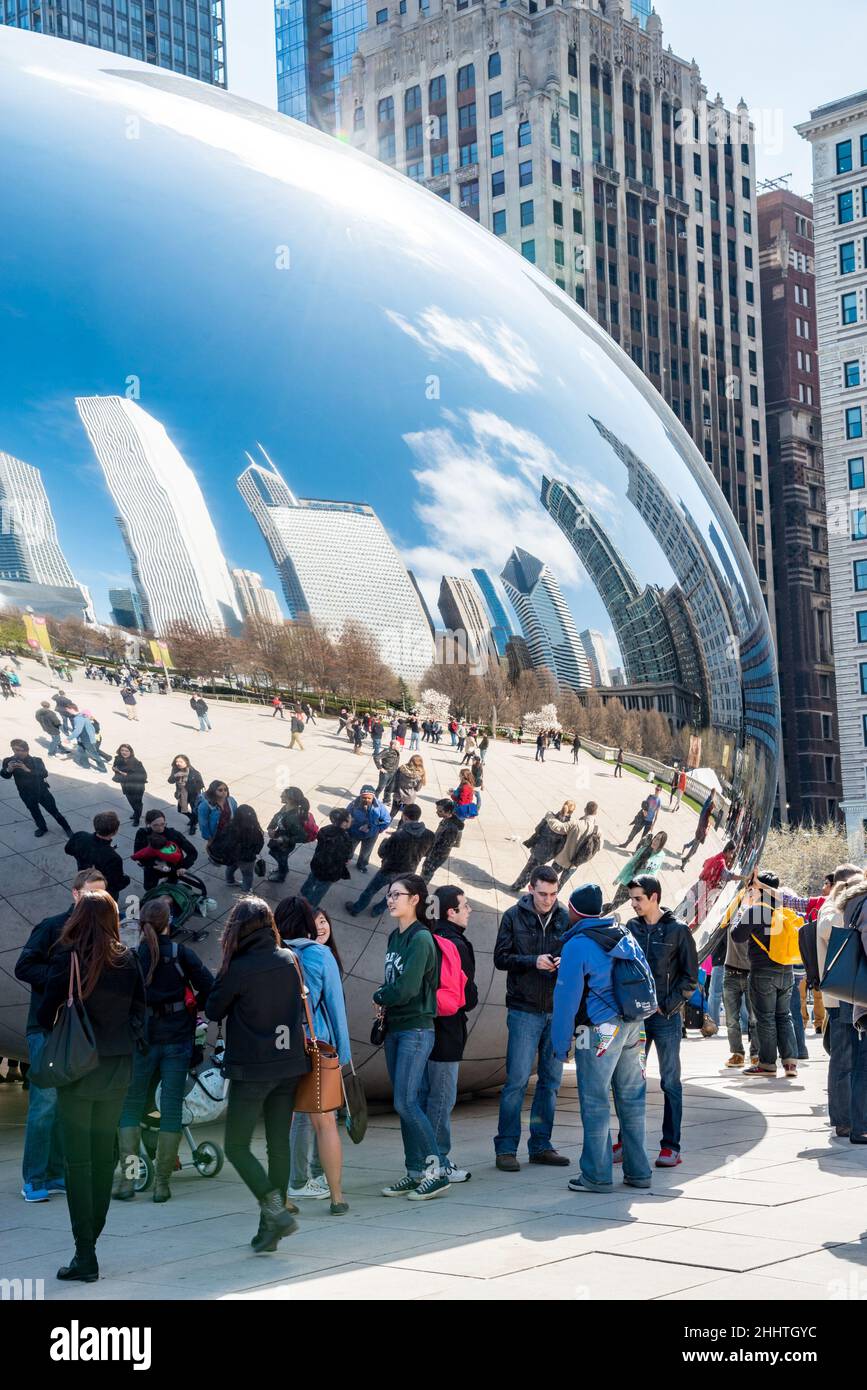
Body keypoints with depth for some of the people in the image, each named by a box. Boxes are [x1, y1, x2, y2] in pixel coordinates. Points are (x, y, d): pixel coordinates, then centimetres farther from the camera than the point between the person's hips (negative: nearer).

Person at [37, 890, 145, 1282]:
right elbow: (140, 1014, 6)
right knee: (103, 1154, 14)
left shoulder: (66, 958, -12)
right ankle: (91, 1238, 22)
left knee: (77, 1159, 1)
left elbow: (45, 1016, -9)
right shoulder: (127, 960, 0)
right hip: (118, 1069, 4)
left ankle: (85, 1254, -1)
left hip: (78, 1069, -4)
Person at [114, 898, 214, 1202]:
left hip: (141, 1040, 0)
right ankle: (162, 1183, 7)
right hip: (178, 1038, 0)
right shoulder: (181, 954, -4)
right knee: (171, 1108, 6)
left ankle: (127, 1179, 4)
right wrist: (195, 1008, 10)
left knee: (131, 1107, 10)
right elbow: (208, 987, -7)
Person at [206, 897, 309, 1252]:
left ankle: (276, 1212, -10)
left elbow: (213, 1011, -1)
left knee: (237, 1147, 3)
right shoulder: (289, 960, 1)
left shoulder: (237, 969, -15)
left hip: (251, 1069, -6)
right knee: (279, 1144, 10)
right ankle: (270, 1228, 13)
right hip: (289, 1065, 6)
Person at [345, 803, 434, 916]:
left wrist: (386, 839, -1)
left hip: (389, 870, -4)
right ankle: (377, 910, 51)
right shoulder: (429, 835, -21)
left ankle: (355, 909, 42)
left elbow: (381, 853, -19)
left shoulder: (398, 836, -34)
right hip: (408, 872, 4)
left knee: (370, 890, 22)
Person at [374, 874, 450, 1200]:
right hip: (394, 1029, 9)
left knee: (405, 1102, -11)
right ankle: (416, 1172, 16)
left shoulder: (421, 939, -14)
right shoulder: (395, 937, 13)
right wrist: (384, 1000, -2)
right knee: (405, 1103, 9)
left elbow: (407, 988, -21)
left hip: (416, 1029, -8)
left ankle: (437, 1171, -3)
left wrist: (379, 996, -4)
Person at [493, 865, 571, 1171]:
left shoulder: (565, 919, 6)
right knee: (517, 1080, -6)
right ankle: (506, 1148, 2)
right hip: (524, 1011, -3)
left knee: (551, 1081, 9)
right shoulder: (513, 916, 0)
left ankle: (541, 1145, 19)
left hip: (558, 1011, 3)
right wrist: (533, 961, -16)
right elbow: (501, 958, -2)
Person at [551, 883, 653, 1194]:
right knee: (632, 1098, 12)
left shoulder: (577, 944, -10)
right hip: (633, 1027, 7)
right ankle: (638, 1171, 18)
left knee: (595, 1101, 0)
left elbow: (567, 997, -10)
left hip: (600, 1030, -7)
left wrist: (560, 1044, -4)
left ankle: (597, 1175, 4)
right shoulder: (624, 935, 11)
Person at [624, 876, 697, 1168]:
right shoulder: (631, 928, 6)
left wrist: (666, 1005, -10)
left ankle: (671, 1146, 7)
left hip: (667, 1017, -4)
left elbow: (690, 977, -3)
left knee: (670, 1083, 3)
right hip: (635, 1016, 4)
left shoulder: (678, 930, -4)